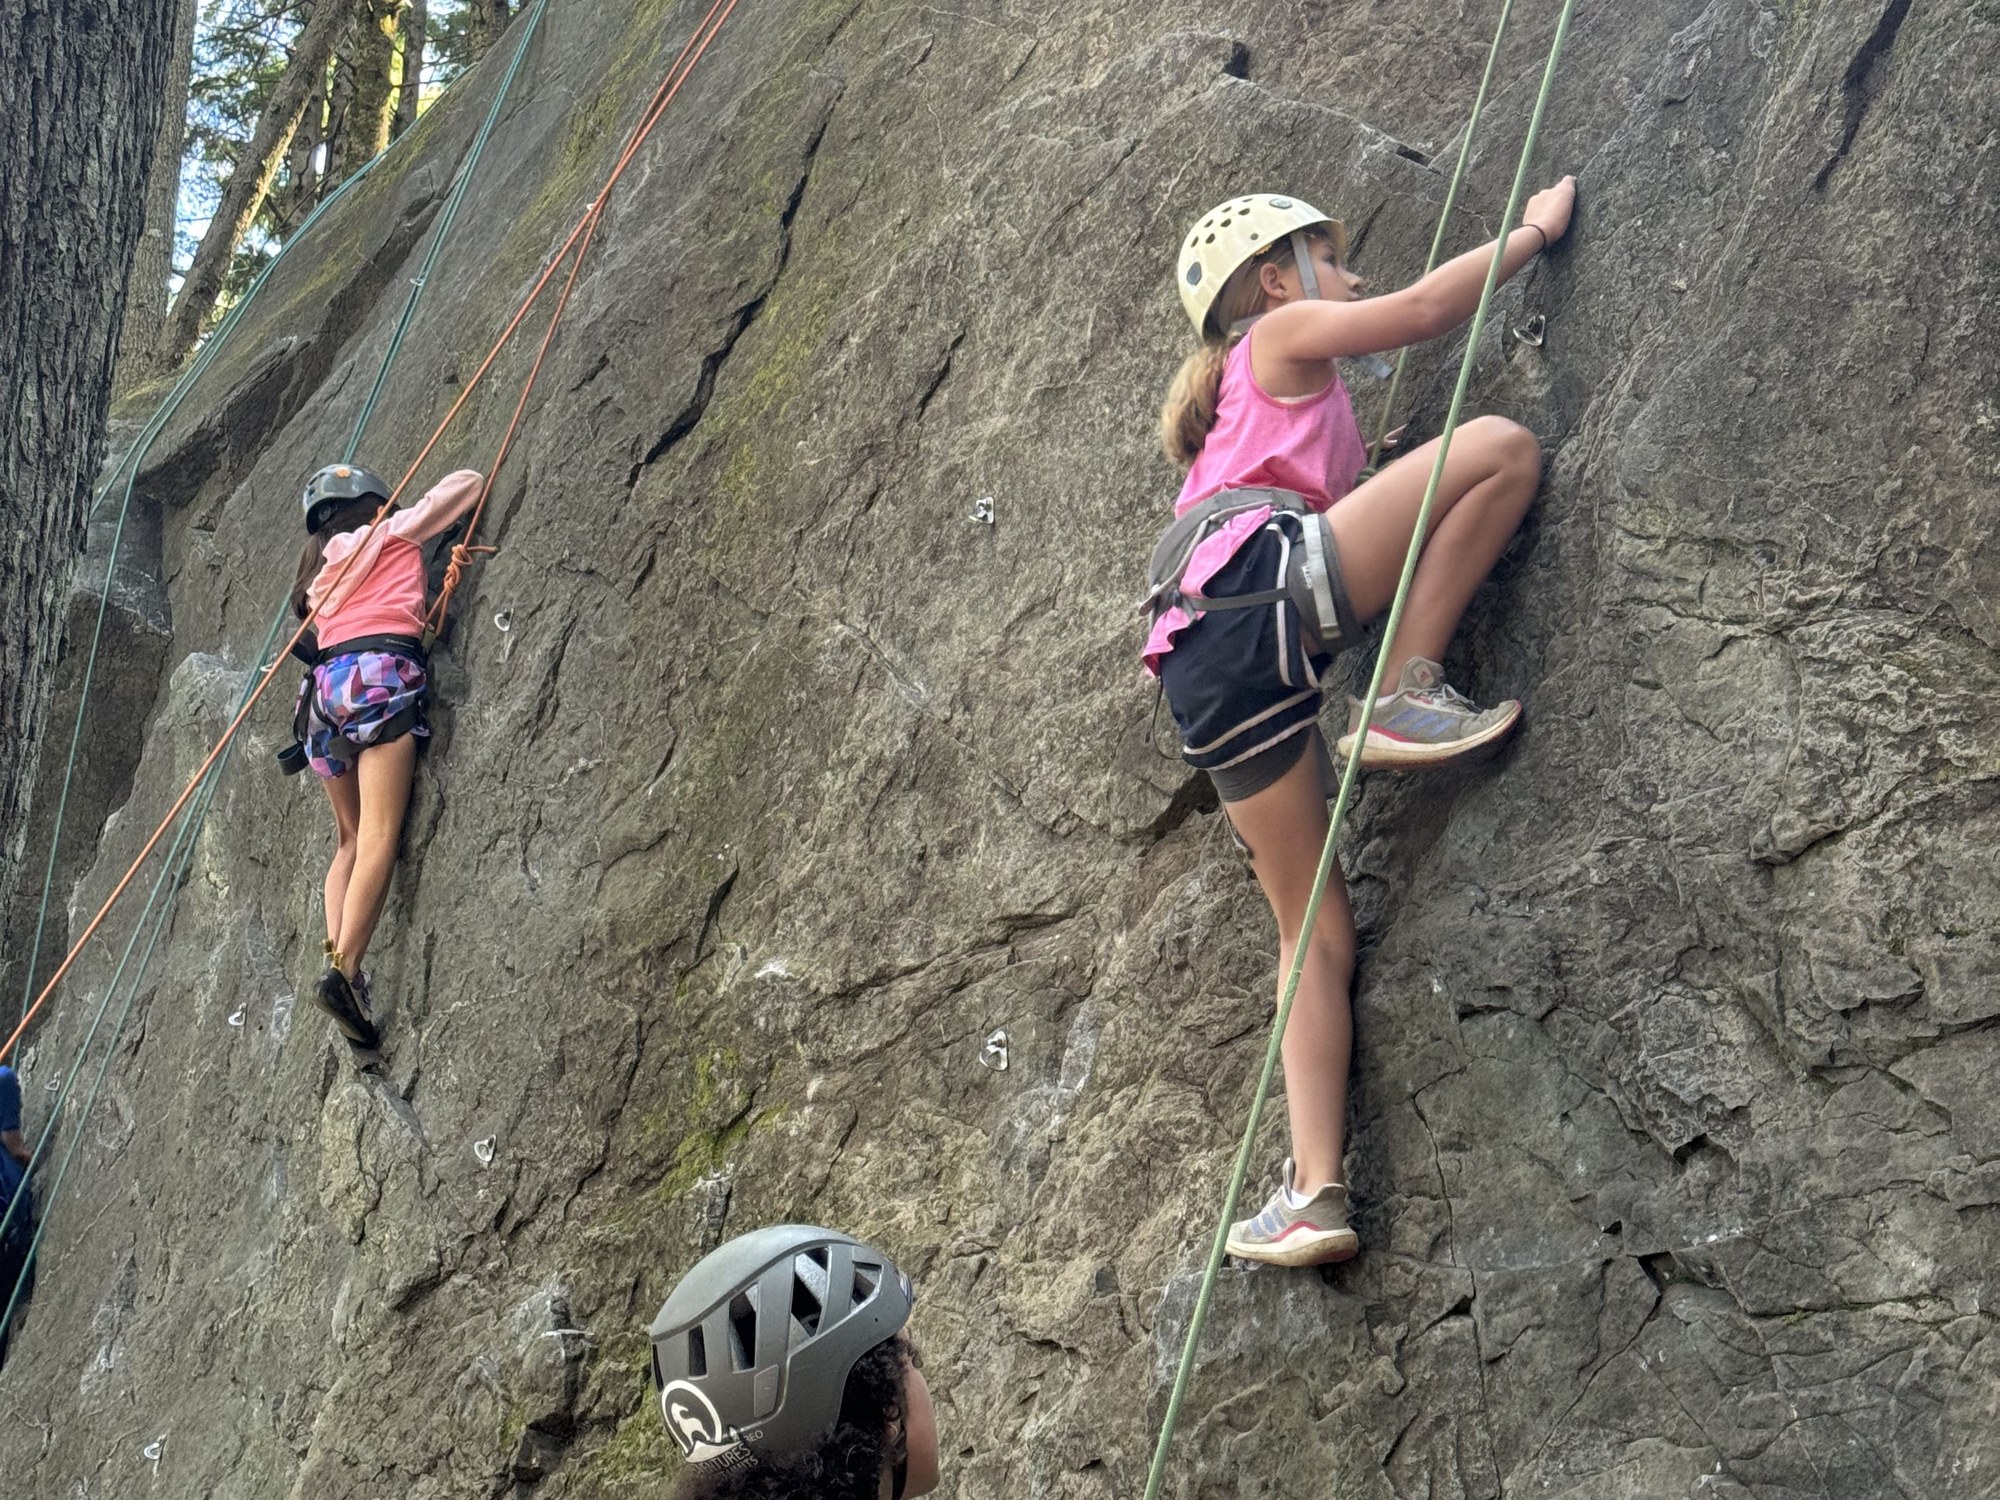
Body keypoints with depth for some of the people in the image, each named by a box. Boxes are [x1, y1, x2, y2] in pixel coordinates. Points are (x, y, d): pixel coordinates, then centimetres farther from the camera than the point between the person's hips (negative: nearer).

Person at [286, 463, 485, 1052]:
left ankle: (338, 955, -9)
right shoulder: (393, 532, 15)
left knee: (351, 838, 11)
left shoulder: (323, 566, 28)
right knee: (379, 835, -16)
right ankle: (344, 970, -31)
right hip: (383, 676, -6)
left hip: (328, 682, 6)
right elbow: (467, 484, 23)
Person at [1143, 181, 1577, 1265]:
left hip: (1205, 668, 8)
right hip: (1259, 580, -8)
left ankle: (1314, 1188, -2)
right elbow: (1426, 309, 14)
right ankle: (1406, 698, -14)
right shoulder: (1284, 336, 19)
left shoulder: (1234, 412, 41)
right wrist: (1533, 229, 27)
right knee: (1500, 447, -7)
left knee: (1317, 931, 8)